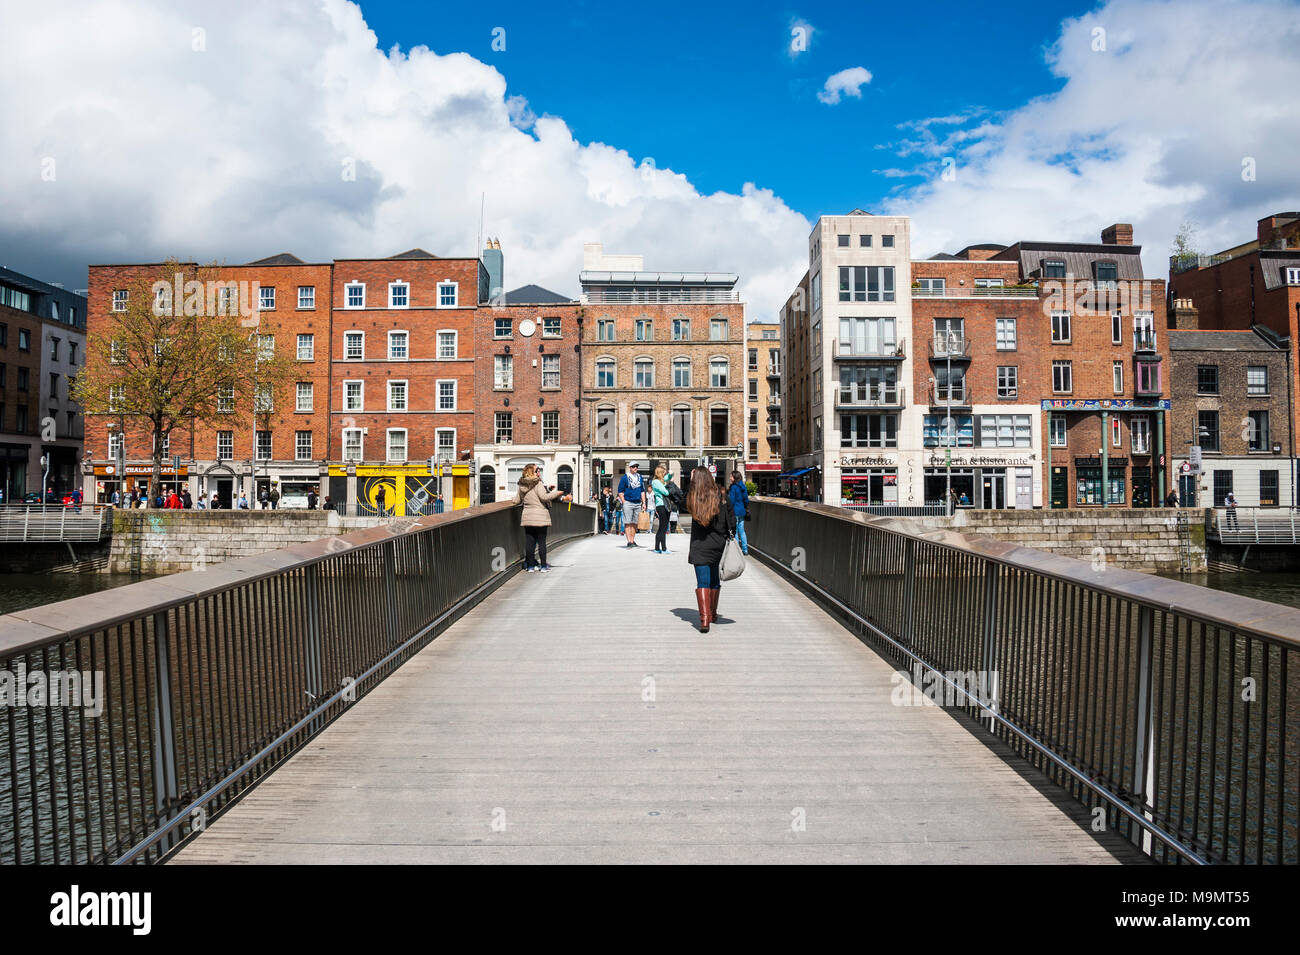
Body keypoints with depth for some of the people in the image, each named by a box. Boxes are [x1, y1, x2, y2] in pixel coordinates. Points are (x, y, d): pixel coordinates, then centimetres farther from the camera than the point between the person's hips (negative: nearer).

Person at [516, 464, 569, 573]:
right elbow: (544, 497, -17)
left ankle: (530, 566, 11)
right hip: (540, 517, -5)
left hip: (527, 517, 5)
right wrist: (557, 492, -6)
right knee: (542, 541, 3)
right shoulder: (537, 483, -10)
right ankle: (543, 566, 6)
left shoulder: (521, 486, 9)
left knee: (530, 542, 8)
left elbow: (516, 501, 15)